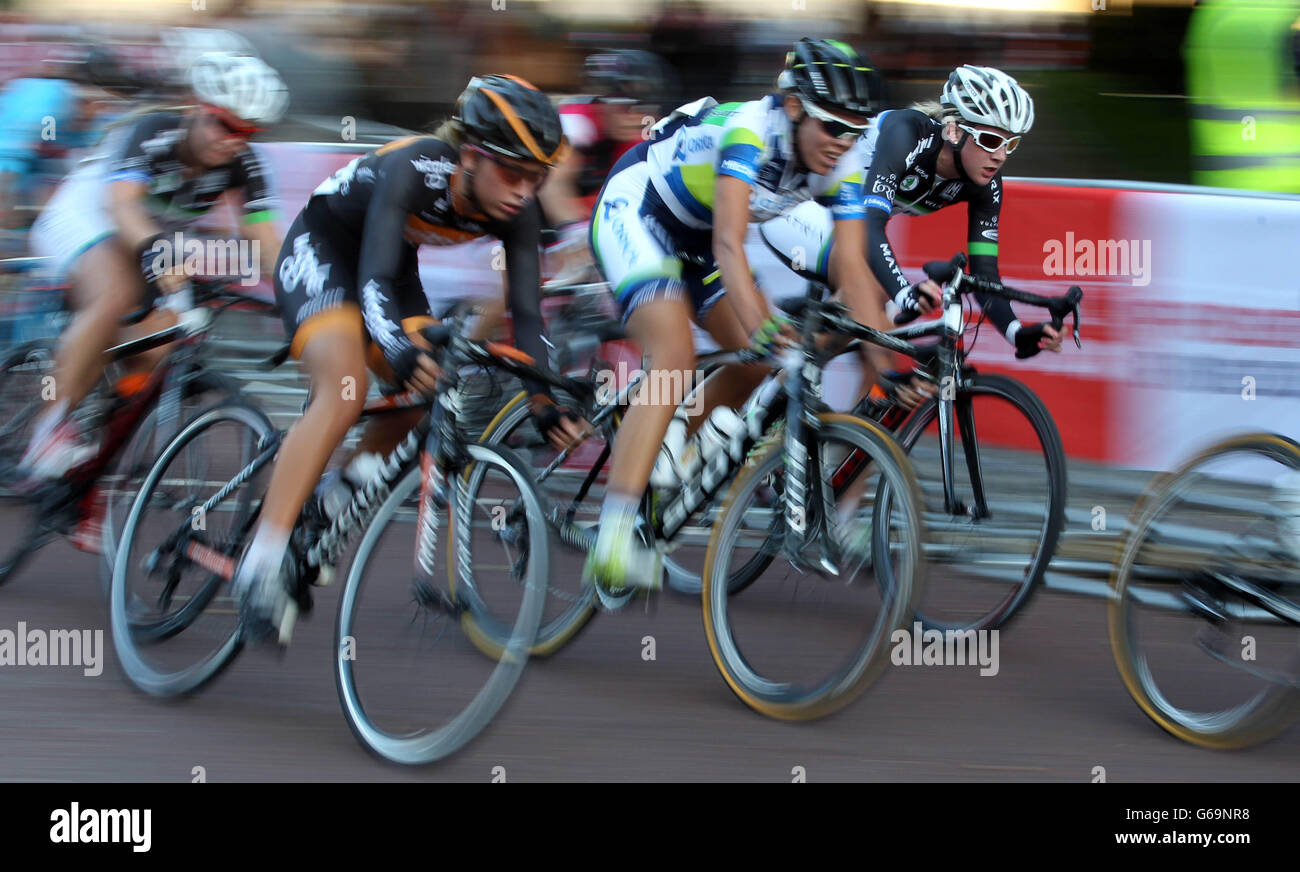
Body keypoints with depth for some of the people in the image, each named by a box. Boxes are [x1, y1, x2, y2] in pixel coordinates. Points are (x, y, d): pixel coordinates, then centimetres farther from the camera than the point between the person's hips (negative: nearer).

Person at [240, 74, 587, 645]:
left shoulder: (518, 214, -19)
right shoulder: (412, 170, -35)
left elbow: (526, 313, -18)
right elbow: (374, 277, -42)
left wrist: (544, 403, -32)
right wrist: (401, 350, -60)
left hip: (392, 265, 7)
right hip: (320, 252, -7)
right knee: (344, 394, -27)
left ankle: (336, 497, 14)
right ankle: (260, 564, -31)